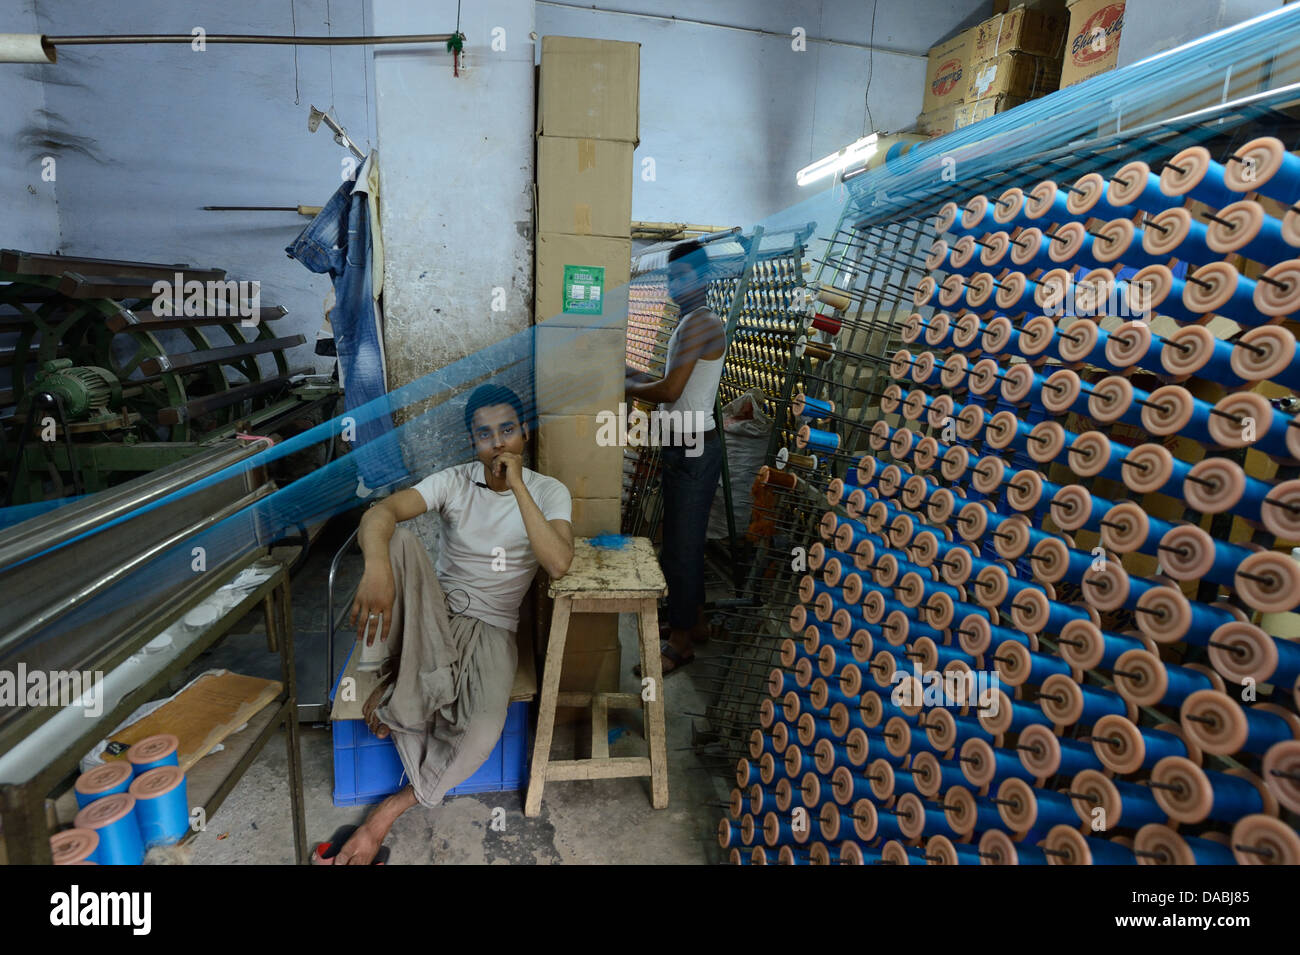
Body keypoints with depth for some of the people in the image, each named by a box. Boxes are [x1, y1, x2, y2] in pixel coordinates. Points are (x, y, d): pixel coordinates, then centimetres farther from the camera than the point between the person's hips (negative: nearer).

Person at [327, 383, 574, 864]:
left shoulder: (549, 492, -5)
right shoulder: (453, 481, -4)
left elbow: (558, 563, -23)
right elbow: (381, 511, -22)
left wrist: (517, 486, -24)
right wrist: (377, 567, -44)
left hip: (491, 626, -1)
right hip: (433, 613, 1)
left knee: (482, 729, -30)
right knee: (399, 538, -29)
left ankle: (394, 807, -2)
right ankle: (404, 678, -18)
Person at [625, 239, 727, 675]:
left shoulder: (702, 321, -15)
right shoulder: (690, 324, 17)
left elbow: (670, 390, -21)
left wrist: (628, 388, -6)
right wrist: (637, 375, 13)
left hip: (693, 449, -10)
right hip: (683, 446, 10)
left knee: (679, 547, -3)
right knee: (687, 541, 18)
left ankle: (680, 640, 10)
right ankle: (694, 619, 32)